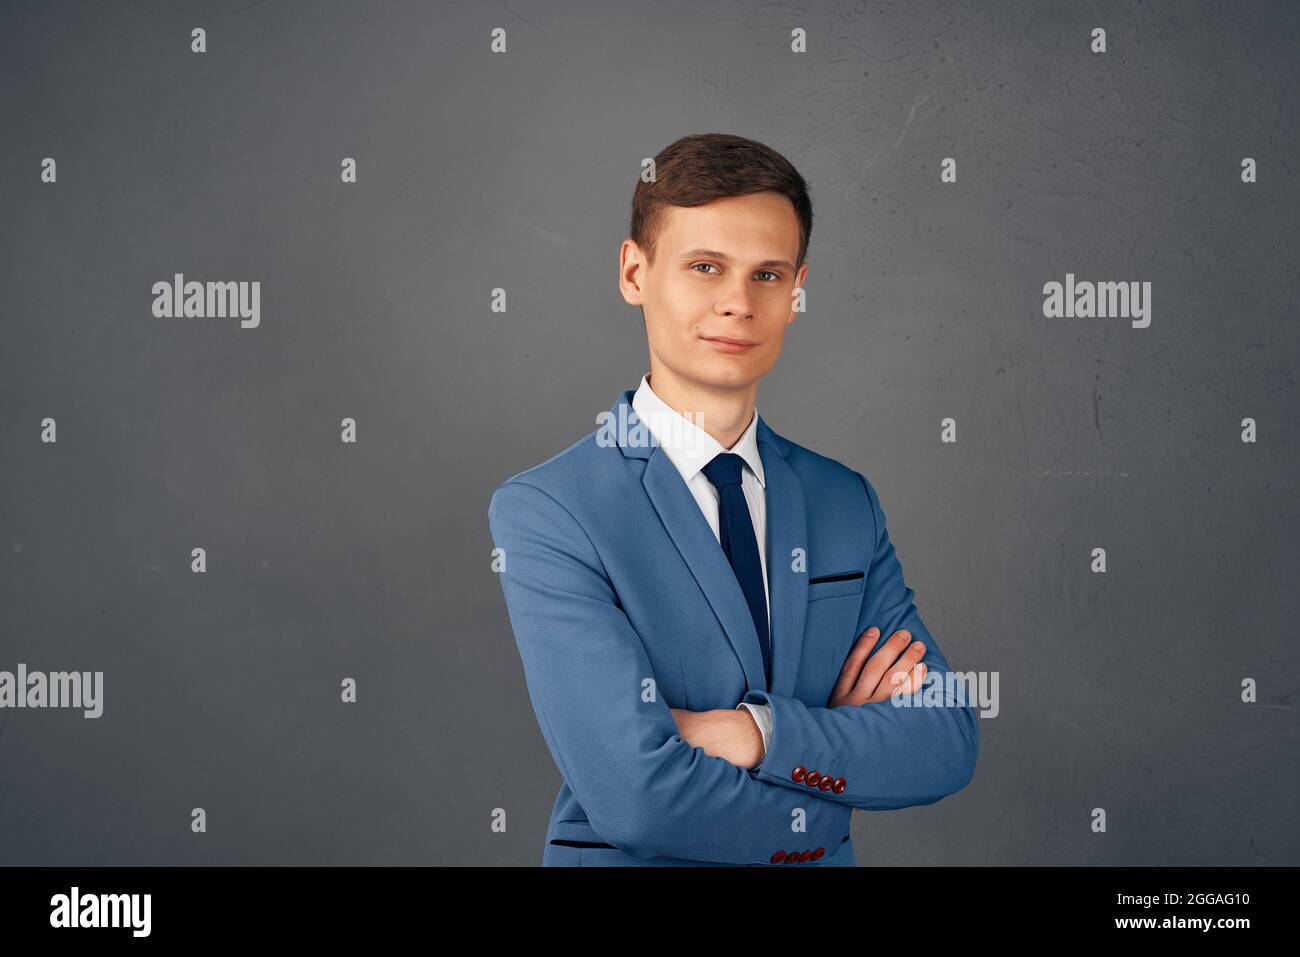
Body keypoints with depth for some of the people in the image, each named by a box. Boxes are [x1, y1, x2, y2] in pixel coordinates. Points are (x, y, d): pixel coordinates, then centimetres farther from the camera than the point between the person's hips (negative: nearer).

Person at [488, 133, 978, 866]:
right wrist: (839, 741, -14)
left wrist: (761, 732, -22)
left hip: (823, 856, 4)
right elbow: (638, 797, -25)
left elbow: (948, 742, -9)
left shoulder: (848, 503, -1)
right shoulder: (546, 513, -17)